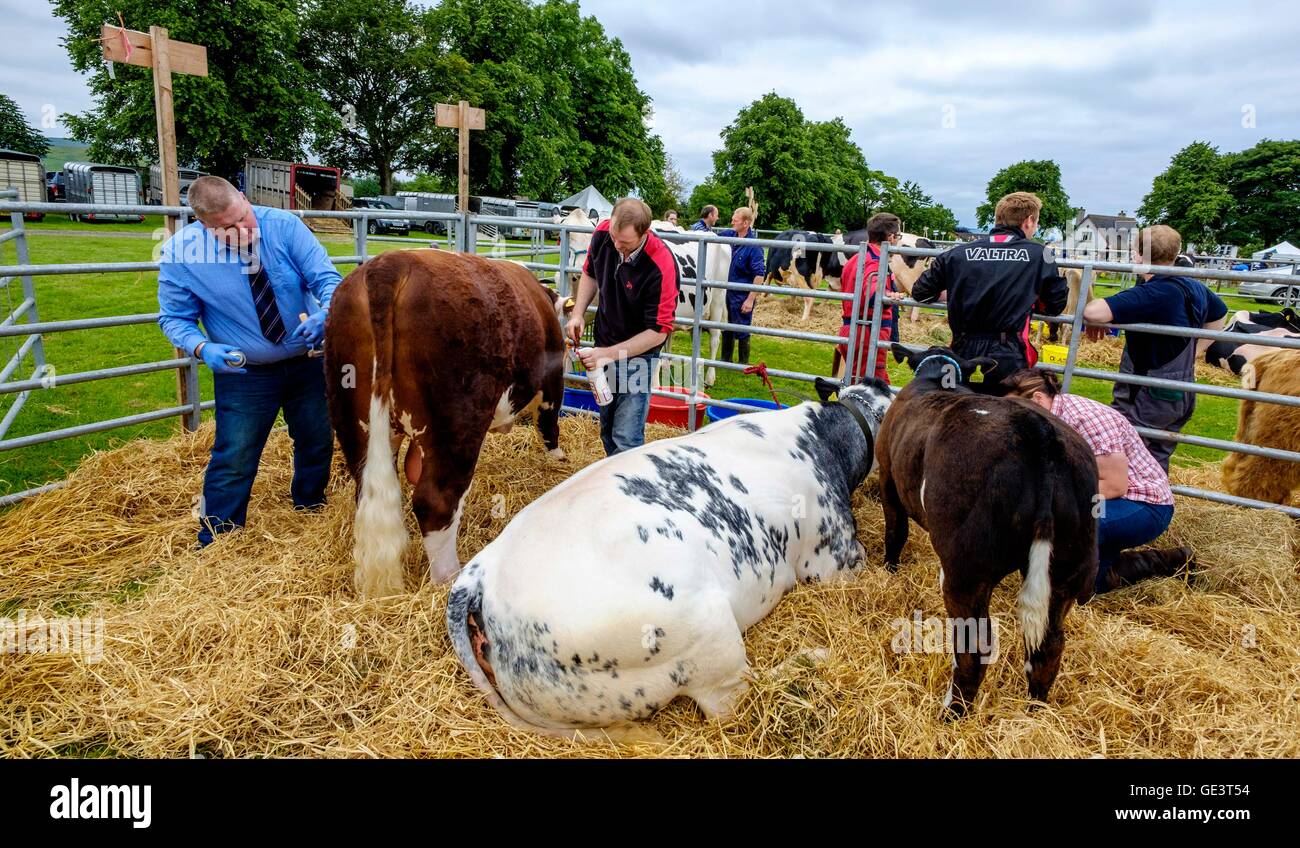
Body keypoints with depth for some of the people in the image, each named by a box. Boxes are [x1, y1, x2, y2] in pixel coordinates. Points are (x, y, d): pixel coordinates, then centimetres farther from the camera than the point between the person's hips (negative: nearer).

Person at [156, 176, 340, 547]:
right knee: (234, 458, 0)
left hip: (307, 363, 2)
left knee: (318, 443, 17)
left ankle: (310, 510, 44)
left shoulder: (283, 225, -17)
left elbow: (325, 277, -15)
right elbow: (175, 318, -6)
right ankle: (215, 543, 20)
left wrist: (324, 314, -37)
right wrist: (203, 348, -27)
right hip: (243, 373, -2)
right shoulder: (181, 252, -16)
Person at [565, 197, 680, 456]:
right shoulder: (603, 233, -13)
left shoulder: (661, 267, -30)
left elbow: (657, 332, -25)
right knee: (607, 428, 20)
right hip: (604, 342, 6)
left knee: (626, 437, -9)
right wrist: (578, 313, -5)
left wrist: (609, 354, -28)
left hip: (638, 353, -6)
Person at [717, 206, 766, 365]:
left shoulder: (754, 246, -21)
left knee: (742, 331, 4)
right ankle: (725, 359, 33)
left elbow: (760, 275, -22)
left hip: (743, 296, -7)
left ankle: (744, 364, 21)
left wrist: (750, 300, -23)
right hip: (730, 292, 7)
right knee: (727, 328, 18)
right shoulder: (732, 235, -1)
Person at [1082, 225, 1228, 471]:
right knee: (1157, 463, 18)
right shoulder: (1195, 288, 4)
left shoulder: (1152, 294, -24)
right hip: (1183, 396, 9)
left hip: (1147, 398, -8)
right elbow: (1220, 314, 26)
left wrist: (1090, 306, -13)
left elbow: (1094, 312, -36)